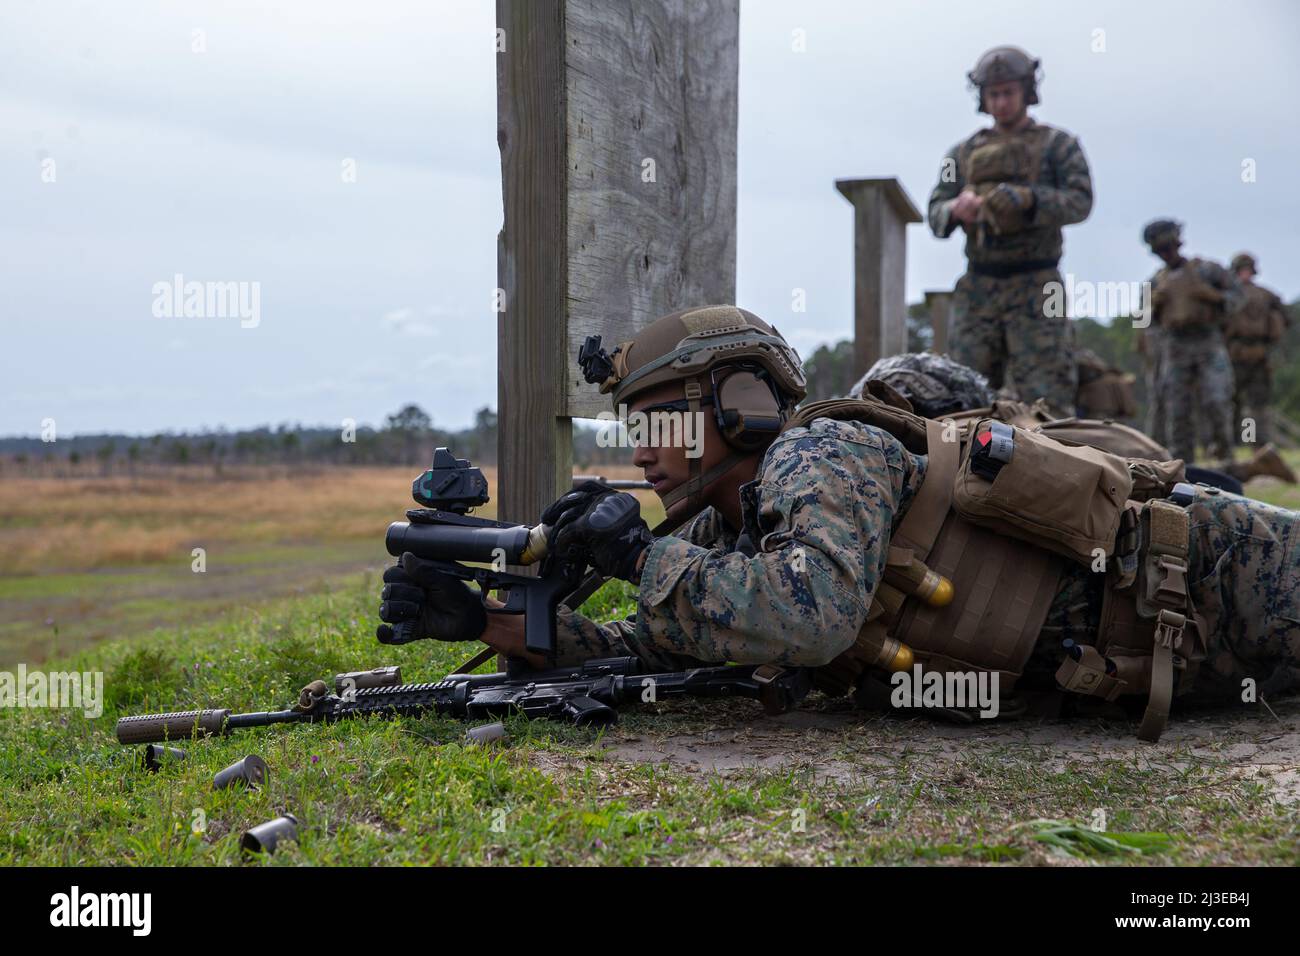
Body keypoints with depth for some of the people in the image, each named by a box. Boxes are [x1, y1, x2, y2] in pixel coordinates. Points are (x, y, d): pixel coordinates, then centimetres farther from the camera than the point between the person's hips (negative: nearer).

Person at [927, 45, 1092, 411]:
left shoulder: (1059, 145, 5)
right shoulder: (964, 153, 14)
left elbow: (1079, 202, -9)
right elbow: (936, 217, 6)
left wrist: (1026, 199, -25)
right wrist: (957, 209, -18)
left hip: (1035, 288, -3)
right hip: (979, 289, 3)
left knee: (1045, 399, -8)